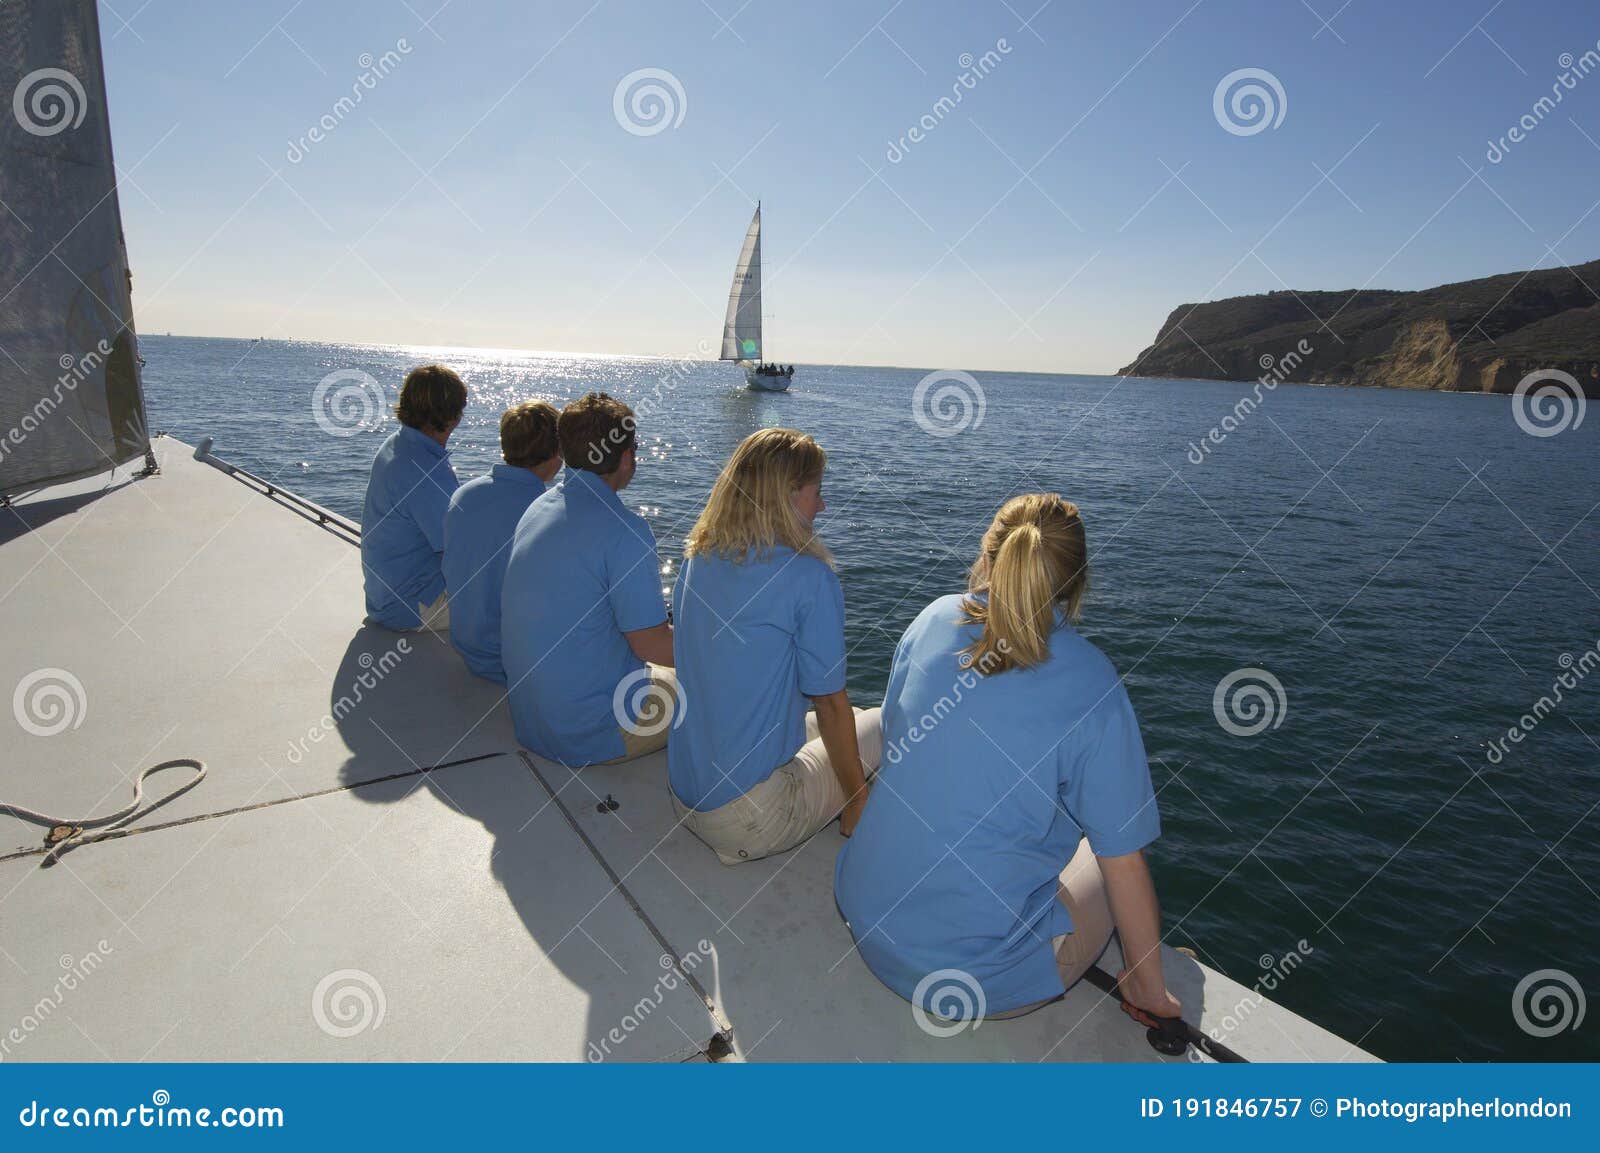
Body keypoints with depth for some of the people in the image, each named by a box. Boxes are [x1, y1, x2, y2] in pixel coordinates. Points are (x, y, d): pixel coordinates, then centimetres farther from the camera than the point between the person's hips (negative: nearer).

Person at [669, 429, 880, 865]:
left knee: (835, 723, 27)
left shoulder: (696, 560, 3)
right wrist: (857, 799, 3)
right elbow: (830, 702, -12)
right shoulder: (809, 578, -18)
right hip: (748, 821, -7)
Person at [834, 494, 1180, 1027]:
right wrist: (1150, 990, 6)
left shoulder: (934, 619, -6)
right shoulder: (1093, 687, -18)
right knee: (1106, 858, 22)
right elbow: (1124, 865, -11)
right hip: (983, 979, -4)